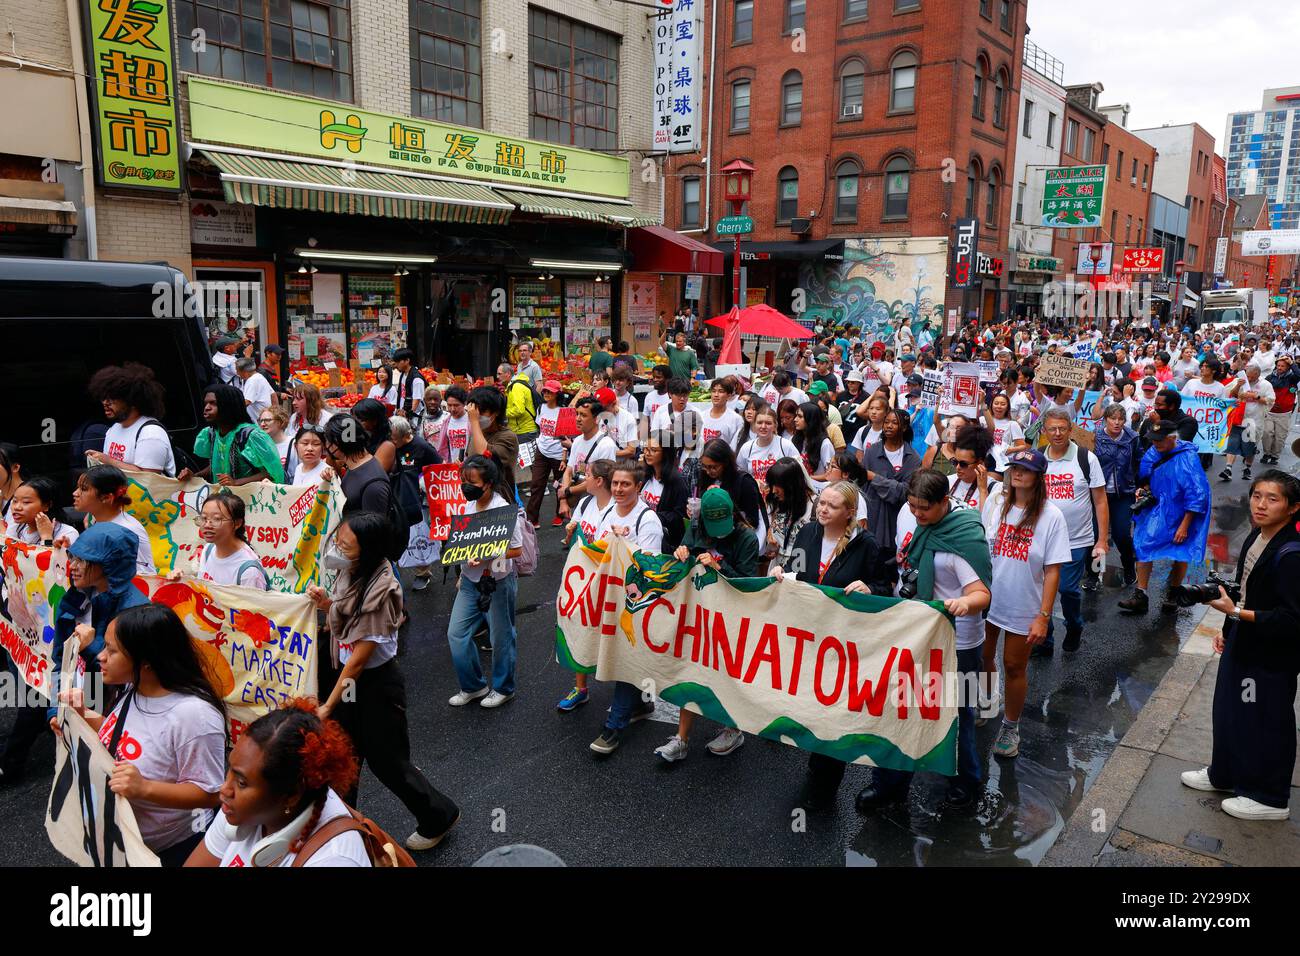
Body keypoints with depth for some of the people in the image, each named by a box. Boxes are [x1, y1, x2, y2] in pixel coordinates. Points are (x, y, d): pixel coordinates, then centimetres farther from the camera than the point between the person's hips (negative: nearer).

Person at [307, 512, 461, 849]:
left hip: (377, 683, -7)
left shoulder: (380, 591, -28)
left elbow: (359, 658, -23)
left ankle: (439, 816, 32)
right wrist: (325, 603, -10)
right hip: (348, 677, 7)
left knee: (386, 762, 9)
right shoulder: (349, 573, -6)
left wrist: (329, 705, -16)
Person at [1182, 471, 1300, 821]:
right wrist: (1227, 630, 16)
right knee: (1228, 712, 22)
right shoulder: (1256, 538, 1)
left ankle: (1270, 798, 27)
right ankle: (1224, 775, 42)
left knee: (1266, 724, 8)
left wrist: (1235, 612, -28)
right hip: (1242, 645, 9)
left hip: (1270, 658, -9)